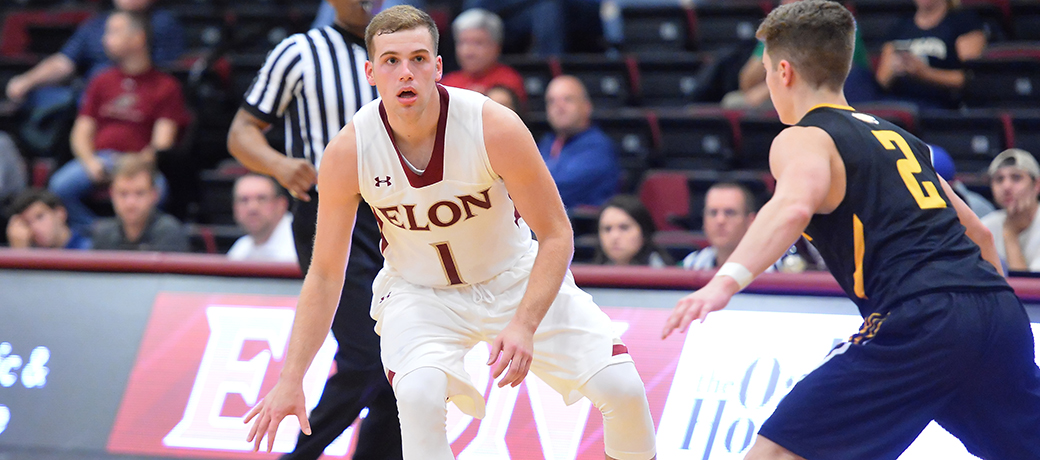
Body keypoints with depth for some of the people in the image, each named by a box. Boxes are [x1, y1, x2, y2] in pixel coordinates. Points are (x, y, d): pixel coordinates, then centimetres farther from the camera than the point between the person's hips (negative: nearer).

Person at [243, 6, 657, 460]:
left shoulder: (496, 128, -26)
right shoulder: (347, 153, -22)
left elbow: (556, 236, -17)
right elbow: (325, 274, -11)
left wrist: (524, 325, -31)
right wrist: (291, 380, -15)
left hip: (514, 277, 0)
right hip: (417, 291, 0)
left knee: (620, 388, -12)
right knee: (417, 393, -32)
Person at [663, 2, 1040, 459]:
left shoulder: (802, 139, 5)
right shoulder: (897, 137, 27)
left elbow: (795, 206, -18)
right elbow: (977, 233, 31)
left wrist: (726, 281, -31)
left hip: (919, 322, -7)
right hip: (999, 310, 7)